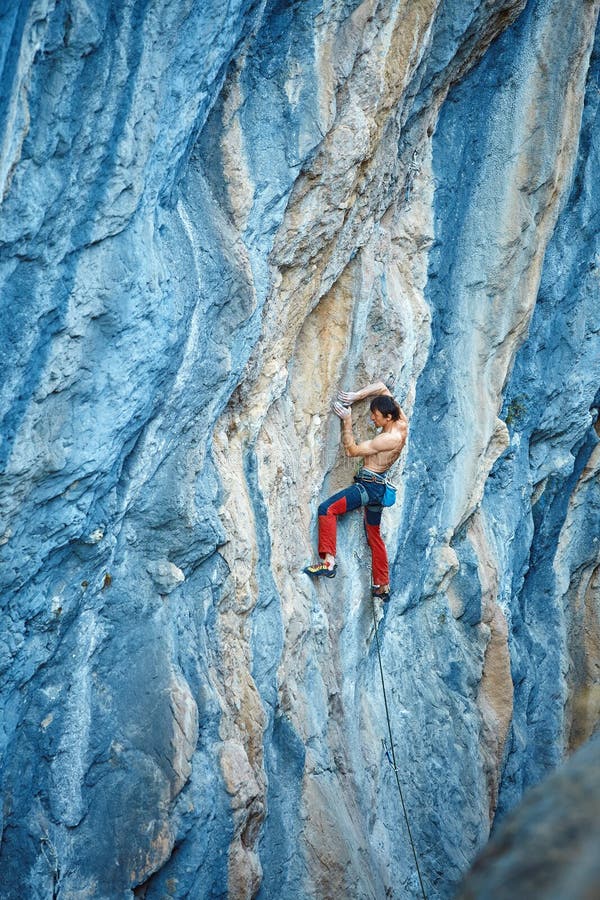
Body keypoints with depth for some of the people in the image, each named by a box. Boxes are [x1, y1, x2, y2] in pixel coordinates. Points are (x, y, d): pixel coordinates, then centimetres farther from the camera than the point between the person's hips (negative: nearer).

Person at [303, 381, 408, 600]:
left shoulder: (388, 439, -22)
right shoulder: (402, 422, 1)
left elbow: (352, 450, -13)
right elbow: (382, 387, 13)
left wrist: (347, 420, -11)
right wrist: (356, 396, 1)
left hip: (368, 485, -10)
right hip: (378, 486, 10)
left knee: (327, 508, -21)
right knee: (374, 536, 20)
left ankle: (328, 562, -29)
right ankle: (382, 586, 28)